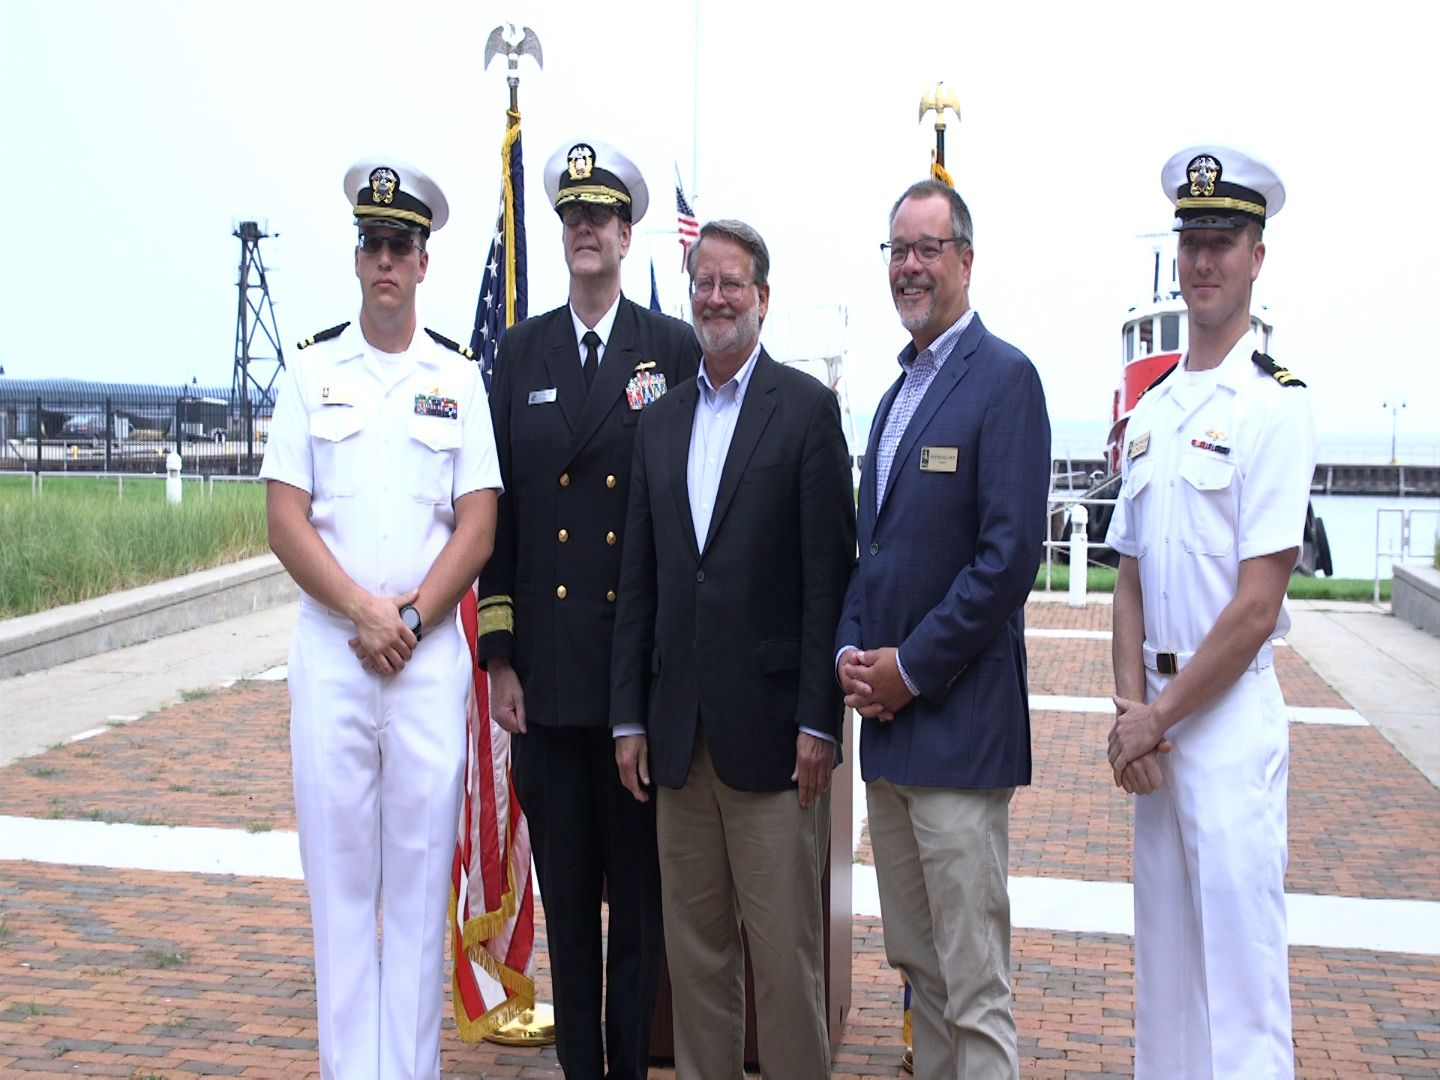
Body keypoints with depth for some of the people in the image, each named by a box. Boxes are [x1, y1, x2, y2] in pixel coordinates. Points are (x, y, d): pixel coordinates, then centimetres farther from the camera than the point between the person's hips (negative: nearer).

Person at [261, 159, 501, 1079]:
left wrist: (411, 620, -9)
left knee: (421, 879, 3)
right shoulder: (312, 371, 8)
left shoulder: (460, 379, 7)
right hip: (330, 649, 0)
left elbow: (478, 525, 2)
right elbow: (286, 521, 1)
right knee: (339, 874, 4)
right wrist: (365, 612, -11)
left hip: (430, 652, 0)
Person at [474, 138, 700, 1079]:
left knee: (641, 887, 7)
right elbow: (497, 509, 7)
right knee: (566, 890, 11)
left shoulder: (677, 349, 0)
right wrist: (500, 657, 3)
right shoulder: (521, 351, 9)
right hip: (547, 672, 3)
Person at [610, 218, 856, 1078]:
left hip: (770, 724, -5)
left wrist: (818, 720, -12)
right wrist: (630, 717, 8)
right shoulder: (660, 423, 13)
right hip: (680, 730, 5)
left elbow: (829, 574, -7)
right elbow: (640, 581, 13)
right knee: (694, 945, 13)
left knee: (785, 949, 1)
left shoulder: (808, 408, -3)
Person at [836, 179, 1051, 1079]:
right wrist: (851, 652, 3)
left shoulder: (1005, 378, -8)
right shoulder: (898, 392, 18)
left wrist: (911, 667, -14)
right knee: (919, 969, 16)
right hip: (887, 717, 8)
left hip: (958, 725, -8)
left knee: (974, 990, -2)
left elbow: (1011, 554, -16)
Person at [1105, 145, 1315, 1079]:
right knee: (1164, 959, 16)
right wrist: (1129, 707, -1)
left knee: (1239, 975, -1)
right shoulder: (1151, 410, 11)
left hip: (1231, 713, -7)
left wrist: (1160, 717, -10)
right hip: (1155, 720, 7)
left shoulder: (1275, 404, -11)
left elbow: (1259, 605, -14)